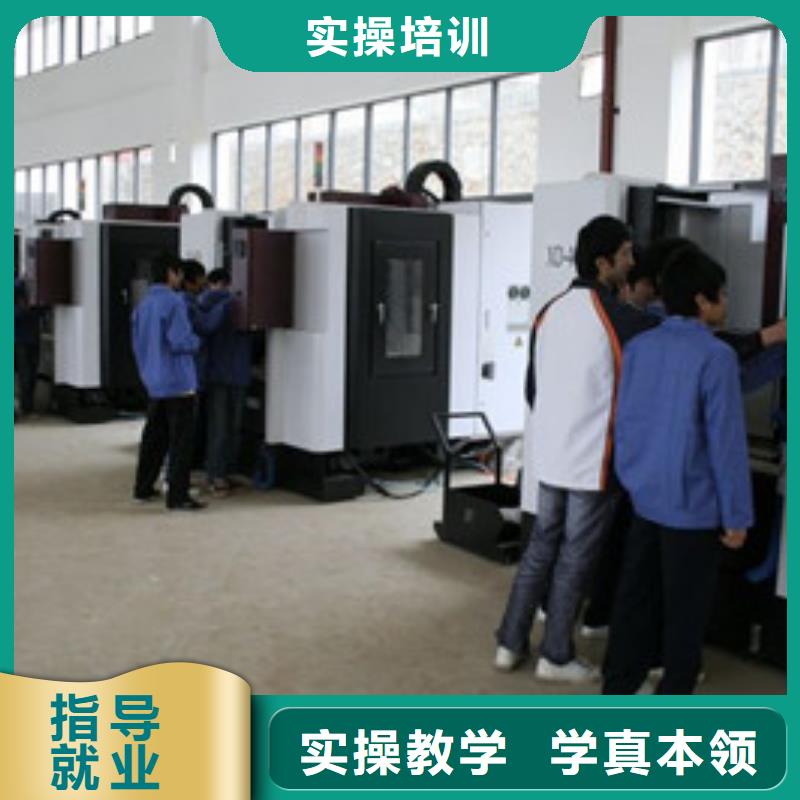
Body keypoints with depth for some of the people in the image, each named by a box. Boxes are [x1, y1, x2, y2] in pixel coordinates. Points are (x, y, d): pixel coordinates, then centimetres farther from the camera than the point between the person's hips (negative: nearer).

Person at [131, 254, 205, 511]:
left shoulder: (143, 304, 11)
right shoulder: (173, 301, -15)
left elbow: (138, 342, 17)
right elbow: (180, 341, -21)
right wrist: (196, 340, -1)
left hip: (154, 382, 8)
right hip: (177, 382, -8)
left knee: (154, 435, 18)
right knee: (181, 439, -3)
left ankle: (143, 488, 26)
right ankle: (178, 496, -2)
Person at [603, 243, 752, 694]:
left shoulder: (638, 347, 4)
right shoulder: (716, 356, -16)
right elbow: (727, 441, -15)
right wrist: (737, 515, -9)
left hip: (643, 496, 6)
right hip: (693, 504, -6)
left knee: (636, 597, 15)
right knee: (685, 609, 8)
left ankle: (618, 687, 25)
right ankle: (673, 698, 19)